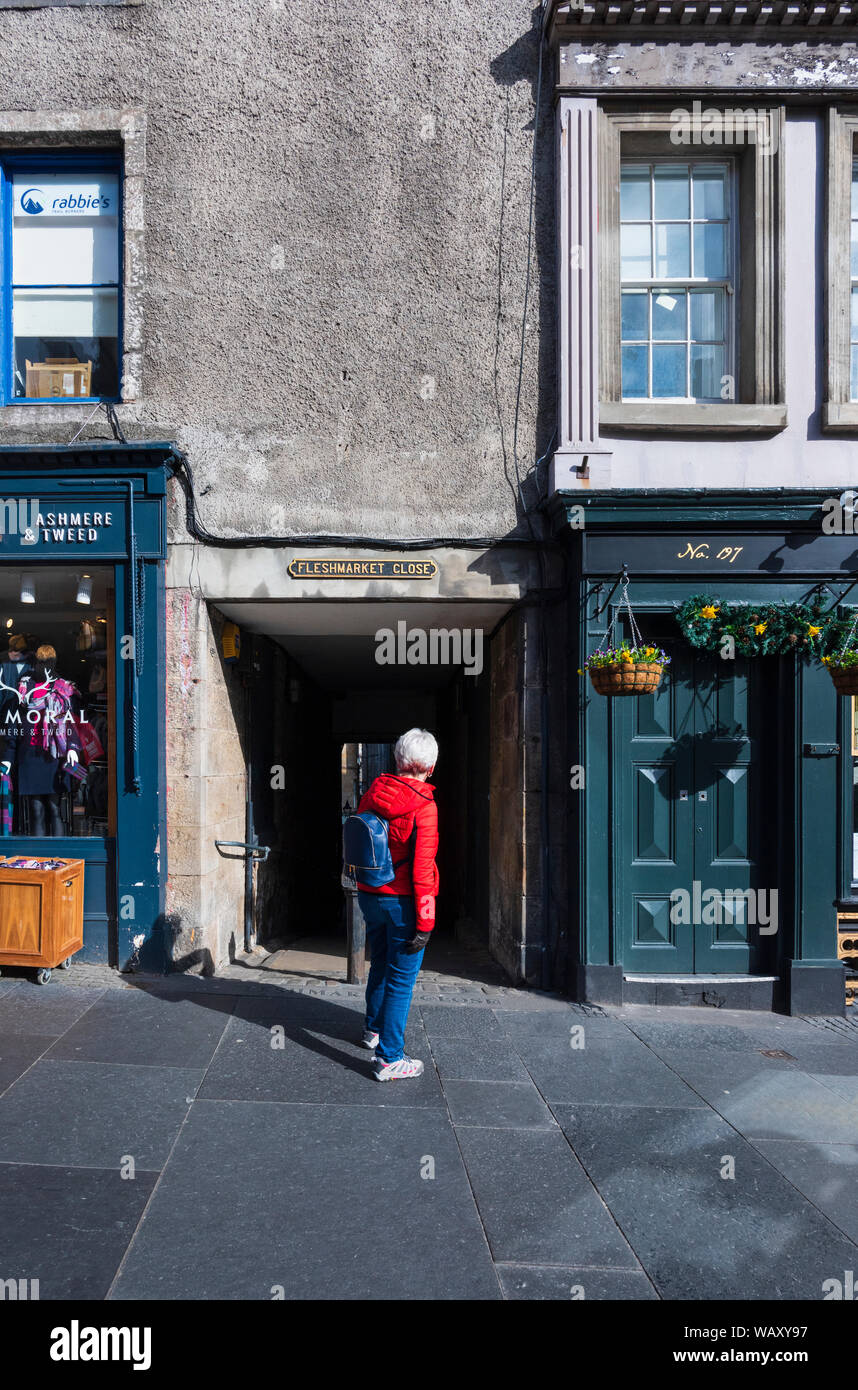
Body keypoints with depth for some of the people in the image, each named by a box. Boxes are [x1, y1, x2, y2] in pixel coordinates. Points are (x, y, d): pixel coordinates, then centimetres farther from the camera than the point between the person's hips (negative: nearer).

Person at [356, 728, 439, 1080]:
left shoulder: (372, 794, 1)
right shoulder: (423, 806, -19)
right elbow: (422, 868, -21)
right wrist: (424, 922, -17)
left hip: (369, 896, 7)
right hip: (402, 902, -7)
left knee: (380, 965, 25)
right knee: (400, 979, 3)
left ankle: (374, 1029, 45)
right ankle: (389, 1059, 8)